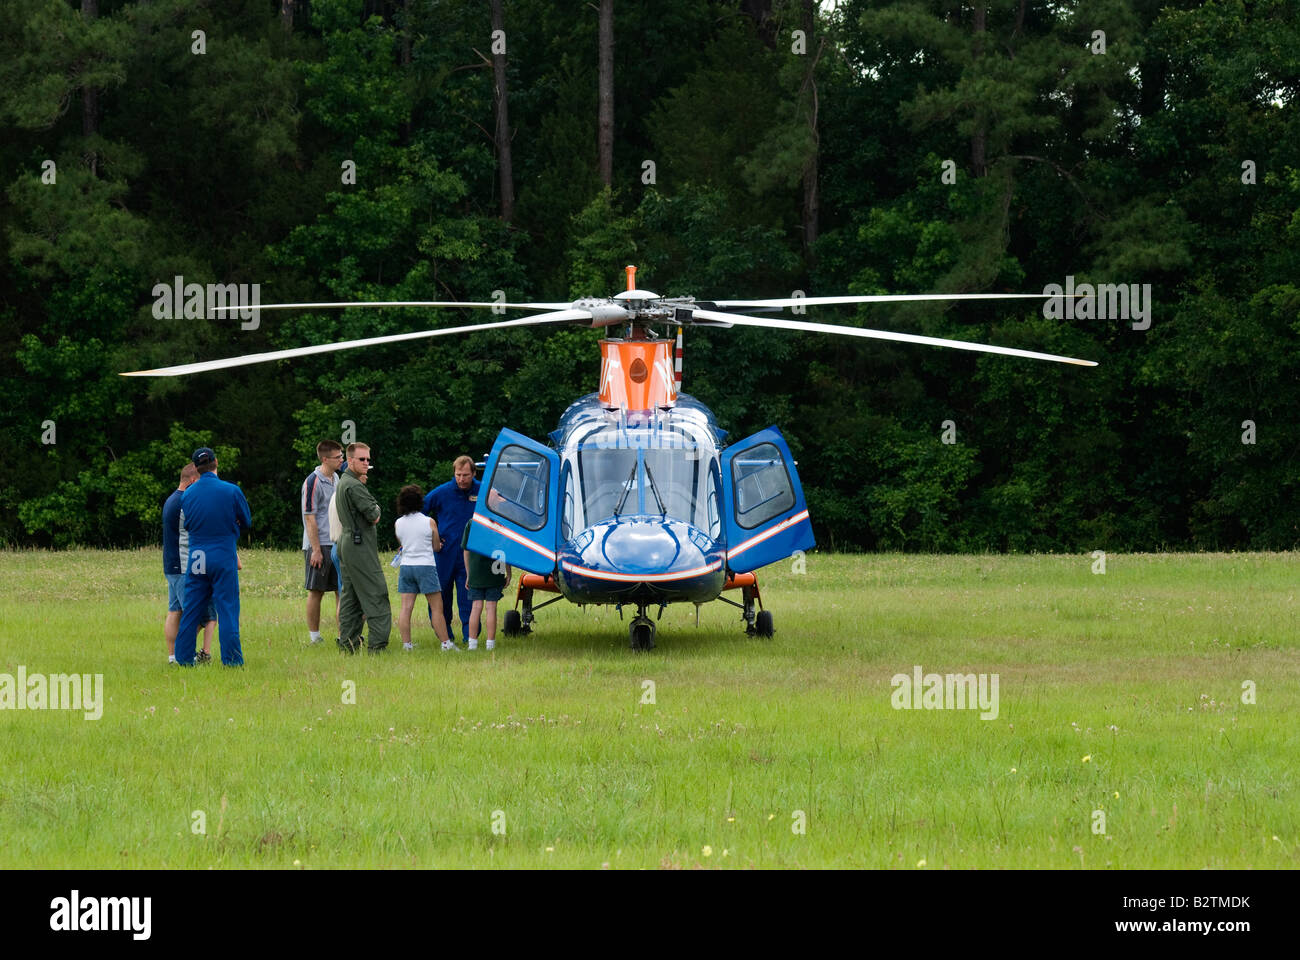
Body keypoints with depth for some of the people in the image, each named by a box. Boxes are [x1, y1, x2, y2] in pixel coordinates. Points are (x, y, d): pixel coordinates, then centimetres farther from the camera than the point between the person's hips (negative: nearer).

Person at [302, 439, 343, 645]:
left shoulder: (336, 479, 13)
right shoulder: (313, 482, -10)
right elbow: (310, 518, -12)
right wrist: (316, 549, -15)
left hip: (337, 544, 7)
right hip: (319, 545, -7)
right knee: (316, 591, 0)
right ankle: (314, 637, 7)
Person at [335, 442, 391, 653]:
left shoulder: (341, 484, 18)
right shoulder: (354, 486, -15)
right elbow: (373, 516, -17)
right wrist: (376, 509, 4)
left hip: (346, 541, 10)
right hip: (360, 546, -10)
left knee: (350, 595, 10)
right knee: (375, 595, -9)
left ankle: (347, 642, 10)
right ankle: (377, 642, -12)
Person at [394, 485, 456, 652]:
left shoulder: (398, 523, 3)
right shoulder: (429, 522, -5)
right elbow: (436, 546, 6)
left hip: (405, 567, 3)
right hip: (426, 566, -3)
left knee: (406, 607, 2)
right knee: (437, 608, 1)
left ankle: (406, 644, -1)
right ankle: (446, 643, 1)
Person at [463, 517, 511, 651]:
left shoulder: (471, 523, 2)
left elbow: (466, 551, 7)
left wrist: (468, 575, 14)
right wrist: (508, 575, 5)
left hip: (475, 574, 2)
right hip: (494, 575, -2)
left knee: (476, 607, 7)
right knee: (491, 607, 1)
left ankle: (472, 643, 4)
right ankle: (490, 644, 2)